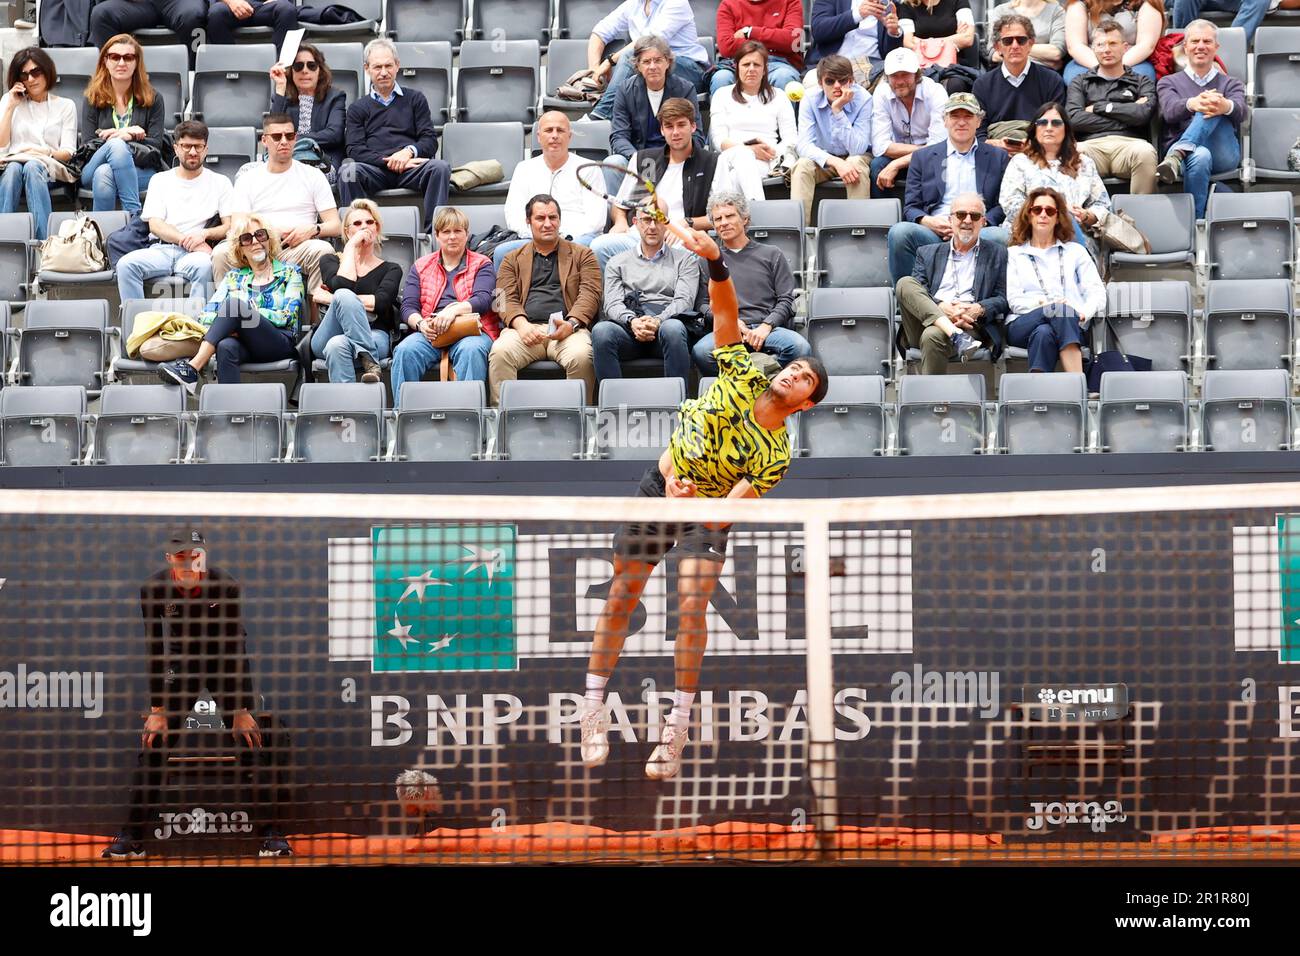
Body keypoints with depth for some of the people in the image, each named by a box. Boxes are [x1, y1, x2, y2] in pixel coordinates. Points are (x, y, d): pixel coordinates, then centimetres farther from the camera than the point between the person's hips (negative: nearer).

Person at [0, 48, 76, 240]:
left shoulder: (65, 106, 15)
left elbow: (68, 153, 6)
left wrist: (46, 152, -14)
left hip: (48, 166, -1)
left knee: (32, 167, -38)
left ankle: (43, 240, -51)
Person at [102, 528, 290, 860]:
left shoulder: (226, 587, -24)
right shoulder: (154, 590, -19)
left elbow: (237, 649, -18)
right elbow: (155, 652, -12)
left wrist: (242, 710, -18)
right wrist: (157, 709, -13)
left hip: (224, 665, -1)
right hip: (181, 665, 2)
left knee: (251, 742, -10)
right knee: (152, 743, -5)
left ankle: (272, 833, -4)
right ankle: (131, 838, 1)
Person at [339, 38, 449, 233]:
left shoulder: (415, 99, 23)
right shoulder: (358, 109, 23)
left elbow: (430, 140, 12)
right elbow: (355, 150, 7)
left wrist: (409, 152, -11)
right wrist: (388, 162, -10)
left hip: (410, 169, 0)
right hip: (375, 170, 0)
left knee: (439, 167, -32)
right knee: (348, 171, -33)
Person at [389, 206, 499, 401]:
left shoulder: (481, 264, 14)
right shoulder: (421, 266, 21)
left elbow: (483, 299, -4)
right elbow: (408, 307, 11)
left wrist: (455, 309, -25)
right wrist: (421, 324, -13)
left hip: (470, 330, -2)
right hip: (429, 333, 2)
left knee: (471, 350, -38)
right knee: (405, 350, -31)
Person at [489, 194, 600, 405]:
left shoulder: (582, 255, 21)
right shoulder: (513, 259, 24)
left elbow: (590, 293, 7)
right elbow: (507, 299, 10)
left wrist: (571, 323, -13)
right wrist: (521, 324, -13)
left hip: (568, 330, -1)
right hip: (527, 328, 1)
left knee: (581, 356, -35)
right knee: (500, 353, -32)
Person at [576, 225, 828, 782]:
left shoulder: (777, 454, -16)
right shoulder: (741, 375, -10)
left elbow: (726, 511, -22)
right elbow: (725, 312, -16)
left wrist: (691, 496, -40)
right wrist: (716, 264, -34)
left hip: (706, 510, -3)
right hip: (661, 486, 3)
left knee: (692, 606, -19)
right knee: (622, 596, 2)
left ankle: (678, 725, -12)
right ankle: (593, 707, 11)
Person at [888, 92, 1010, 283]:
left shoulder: (998, 157, 20)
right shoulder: (923, 157, 21)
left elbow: (1004, 206, 12)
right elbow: (910, 208, 15)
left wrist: (980, 222, -9)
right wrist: (928, 221, -9)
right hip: (933, 231, 0)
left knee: (1002, 236, -35)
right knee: (900, 231, -31)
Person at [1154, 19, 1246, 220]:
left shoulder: (1231, 84, 26)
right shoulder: (1169, 83, 24)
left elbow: (1241, 113, 0)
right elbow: (1170, 111, -2)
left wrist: (1226, 106, -30)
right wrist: (1192, 104, -29)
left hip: (1223, 153, 1)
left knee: (1213, 106, -27)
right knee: (1200, 157, -40)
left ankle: (1178, 155, -47)